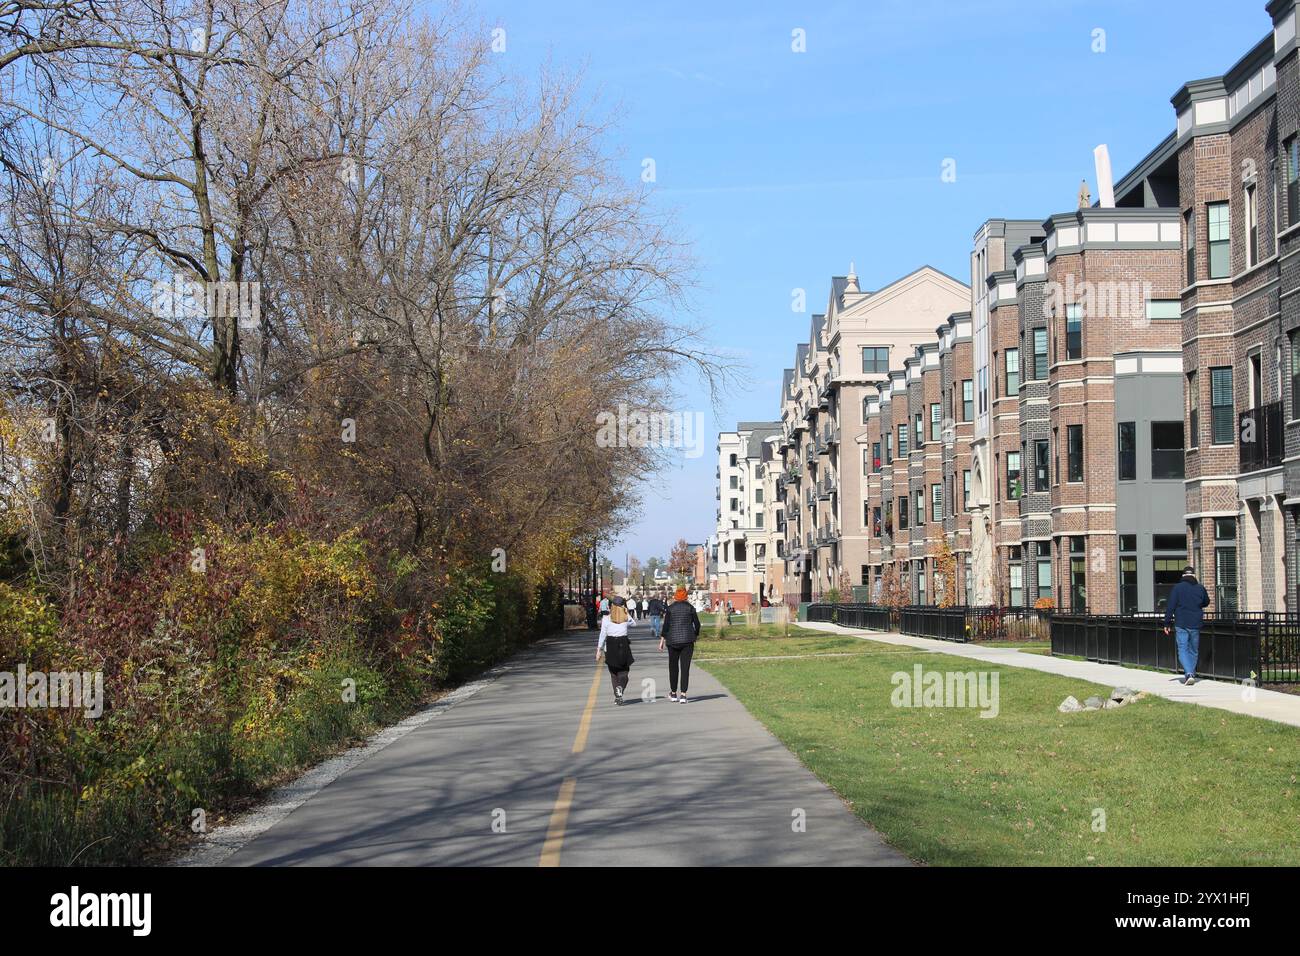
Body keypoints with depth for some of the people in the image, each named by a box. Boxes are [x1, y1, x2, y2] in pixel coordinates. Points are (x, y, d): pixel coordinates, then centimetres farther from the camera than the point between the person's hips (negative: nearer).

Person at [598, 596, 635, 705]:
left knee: (614, 672, 12)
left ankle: (617, 696, 9)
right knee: (623, 672, 4)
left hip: (610, 645, 0)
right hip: (624, 644, 0)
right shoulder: (626, 618, -1)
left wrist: (599, 650, 1)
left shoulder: (606, 619, -4)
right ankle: (620, 688, -25)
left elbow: (603, 635, -4)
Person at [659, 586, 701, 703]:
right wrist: (695, 636, 17)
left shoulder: (670, 608, -2)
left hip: (673, 641, 0)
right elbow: (697, 624, 1)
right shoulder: (690, 608, -1)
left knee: (673, 667, 14)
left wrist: (662, 640, 3)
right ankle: (683, 695, -9)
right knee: (685, 667, -1)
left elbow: (666, 625, -4)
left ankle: (673, 693, 22)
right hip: (687, 640, 0)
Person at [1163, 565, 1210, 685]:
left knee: (1183, 650, -3)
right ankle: (1191, 675, 18)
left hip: (1181, 624, -3)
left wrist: (1167, 623, -3)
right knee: (1193, 651, 15)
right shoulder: (1200, 588, 3)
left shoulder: (1177, 588, -5)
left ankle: (1189, 673, -20)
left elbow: (1170, 606, -8)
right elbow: (1206, 603, 21)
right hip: (1196, 625, 3)